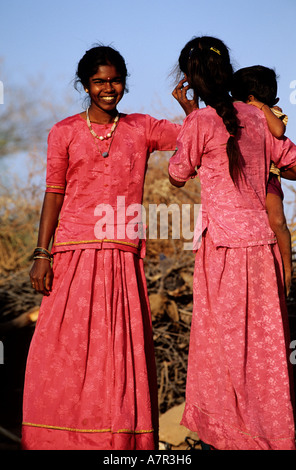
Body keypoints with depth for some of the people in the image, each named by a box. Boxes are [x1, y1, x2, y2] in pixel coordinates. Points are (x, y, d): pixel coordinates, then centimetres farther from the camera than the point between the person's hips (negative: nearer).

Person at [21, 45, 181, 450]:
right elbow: (54, 193, 5)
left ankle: (122, 439, 8)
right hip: (74, 253, -1)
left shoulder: (142, 128, 11)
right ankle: (62, 439, 7)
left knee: (121, 348, -1)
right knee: (66, 348, -3)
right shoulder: (65, 132, 8)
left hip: (123, 256, 1)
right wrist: (42, 253, 0)